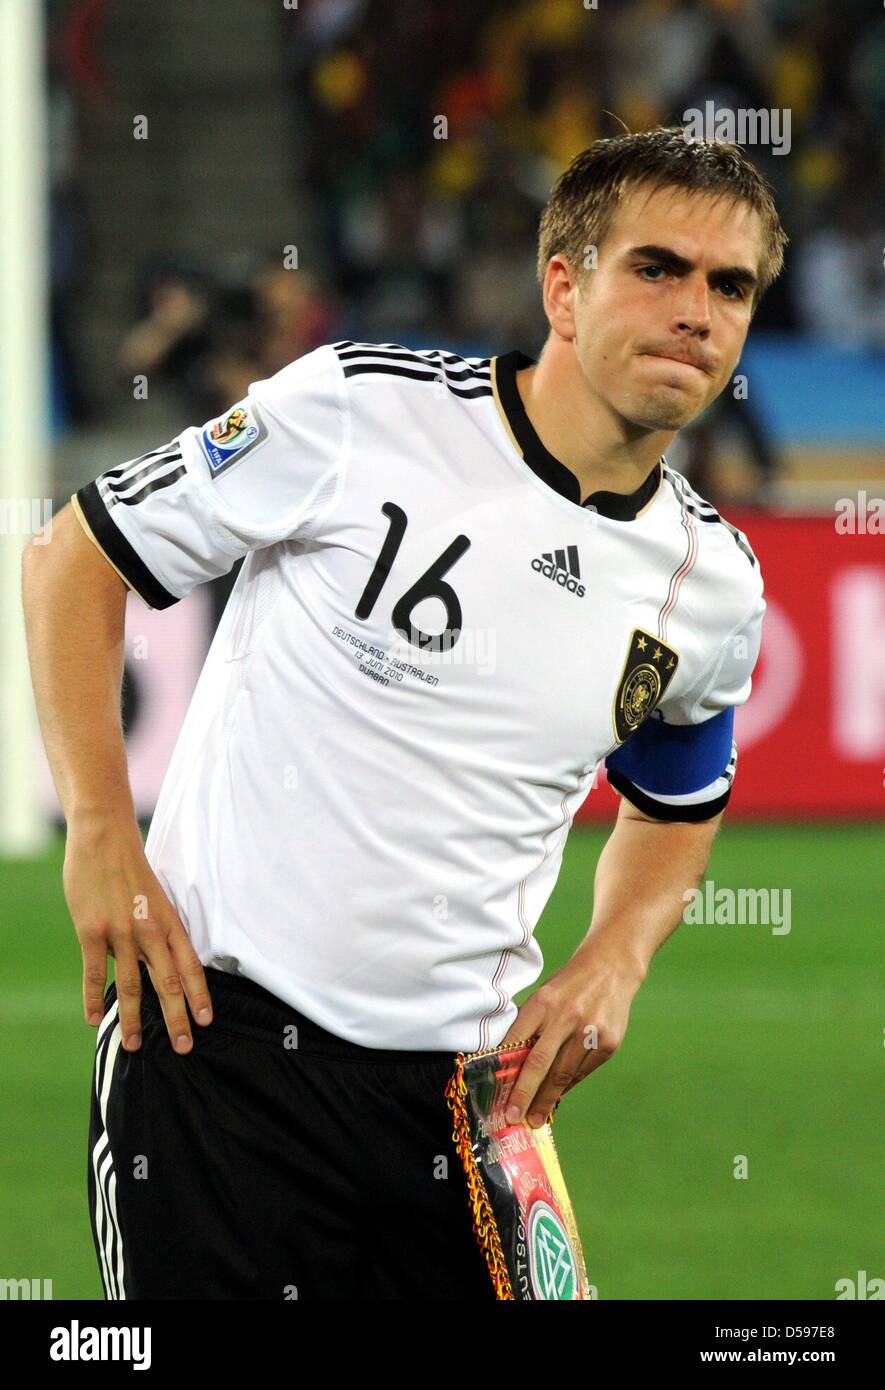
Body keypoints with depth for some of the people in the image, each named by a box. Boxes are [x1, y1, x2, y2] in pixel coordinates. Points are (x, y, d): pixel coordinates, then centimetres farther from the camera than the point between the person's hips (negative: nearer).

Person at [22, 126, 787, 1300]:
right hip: (219, 1029, -4)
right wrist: (100, 833, -8)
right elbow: (81, 554, 0)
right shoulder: (355, 410, -9)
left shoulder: (715, 584, 5)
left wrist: (611, 964, 3)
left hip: (464, 1073, 4)